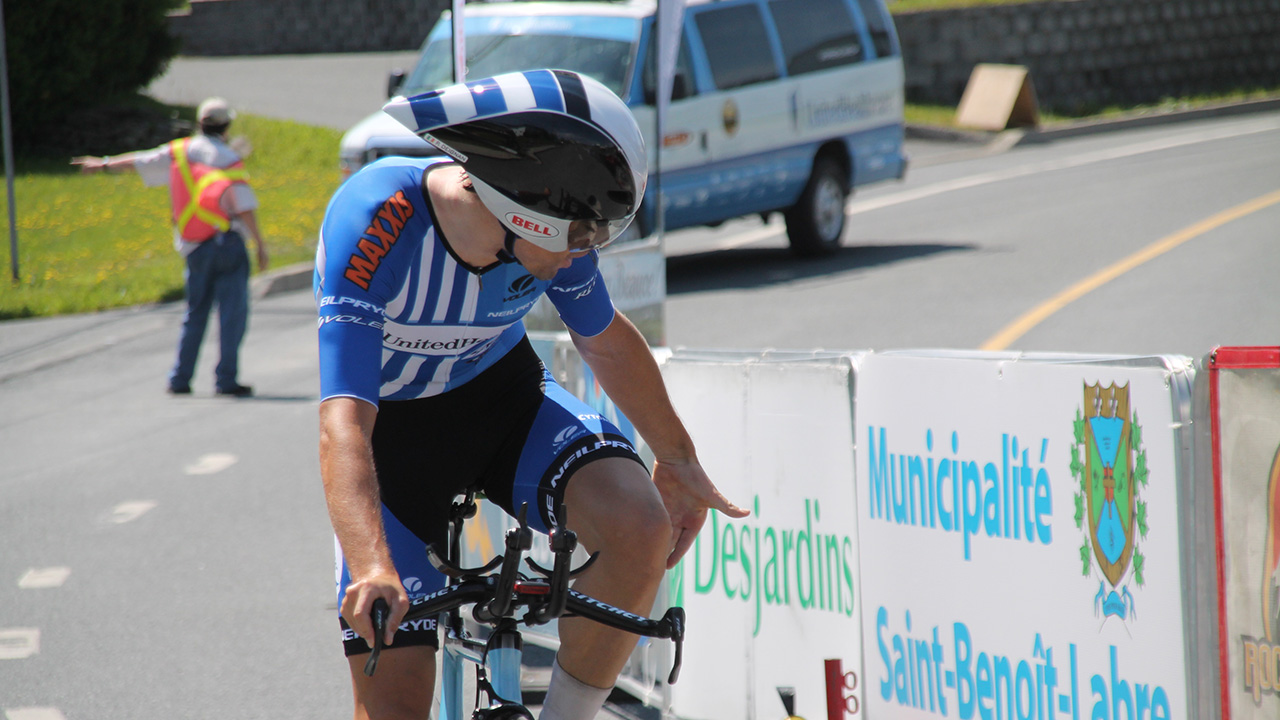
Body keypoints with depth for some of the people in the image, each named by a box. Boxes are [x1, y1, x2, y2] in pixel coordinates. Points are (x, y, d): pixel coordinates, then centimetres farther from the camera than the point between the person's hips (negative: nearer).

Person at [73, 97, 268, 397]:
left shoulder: (180, 152, 6)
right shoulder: (228, 159, -7)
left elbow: (142, 161, 19)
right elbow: (244, 206, -14)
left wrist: (104, 165, 34)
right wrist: (260, 244, -9)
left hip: (194, 247, 5)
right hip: (227, 242, -5)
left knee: (195, 314, 14)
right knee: (232, 313, -3)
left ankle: (180, 379, 12)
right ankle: (226, 380, -8)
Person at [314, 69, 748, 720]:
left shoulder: (552, 223, -20)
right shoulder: (371, 225, -34)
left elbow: (606, 342, 2)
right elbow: (344, 423, -41)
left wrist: (677, 459, 15)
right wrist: (372, 569, -55)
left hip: (503, 397, 3)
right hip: (393, 428, -3)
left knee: (641, 527, -27)